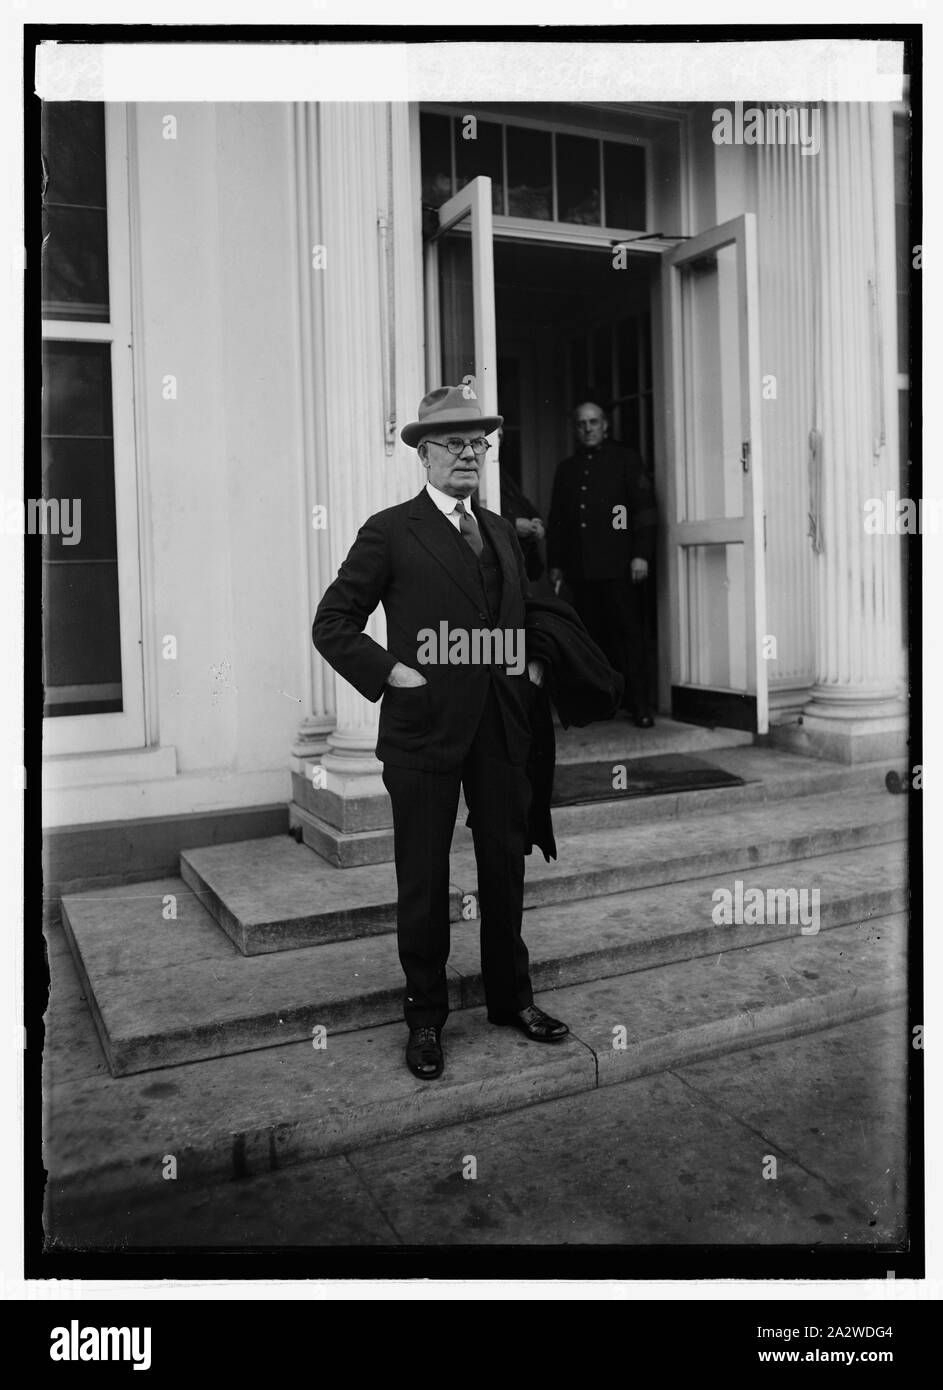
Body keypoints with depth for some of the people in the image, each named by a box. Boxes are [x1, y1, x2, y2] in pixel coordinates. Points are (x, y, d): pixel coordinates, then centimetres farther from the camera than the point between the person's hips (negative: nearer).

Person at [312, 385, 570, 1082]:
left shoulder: (503, 531, 14)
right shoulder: (391, 531, -4)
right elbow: (332, 623, -5)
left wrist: (532, 664, 8)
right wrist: (389, 671, -14)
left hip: (502, 729, 5)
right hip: (425, 730, -5)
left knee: (506, 868, 15)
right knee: (424, 881, 6)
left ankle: (513, 998, 32)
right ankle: (426, 1017, 23)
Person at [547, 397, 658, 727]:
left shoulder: (625, 460, 8)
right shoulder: (566, 469, 19)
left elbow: (645, 510, 1)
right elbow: (555, 520, 20)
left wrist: (641, 555, -8)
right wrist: (555, 563, 14)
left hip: (619, 567, -4)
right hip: (581, 570, 4)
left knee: (629, 634, -6)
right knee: (594, 637, 4)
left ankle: (640, 705, -3)